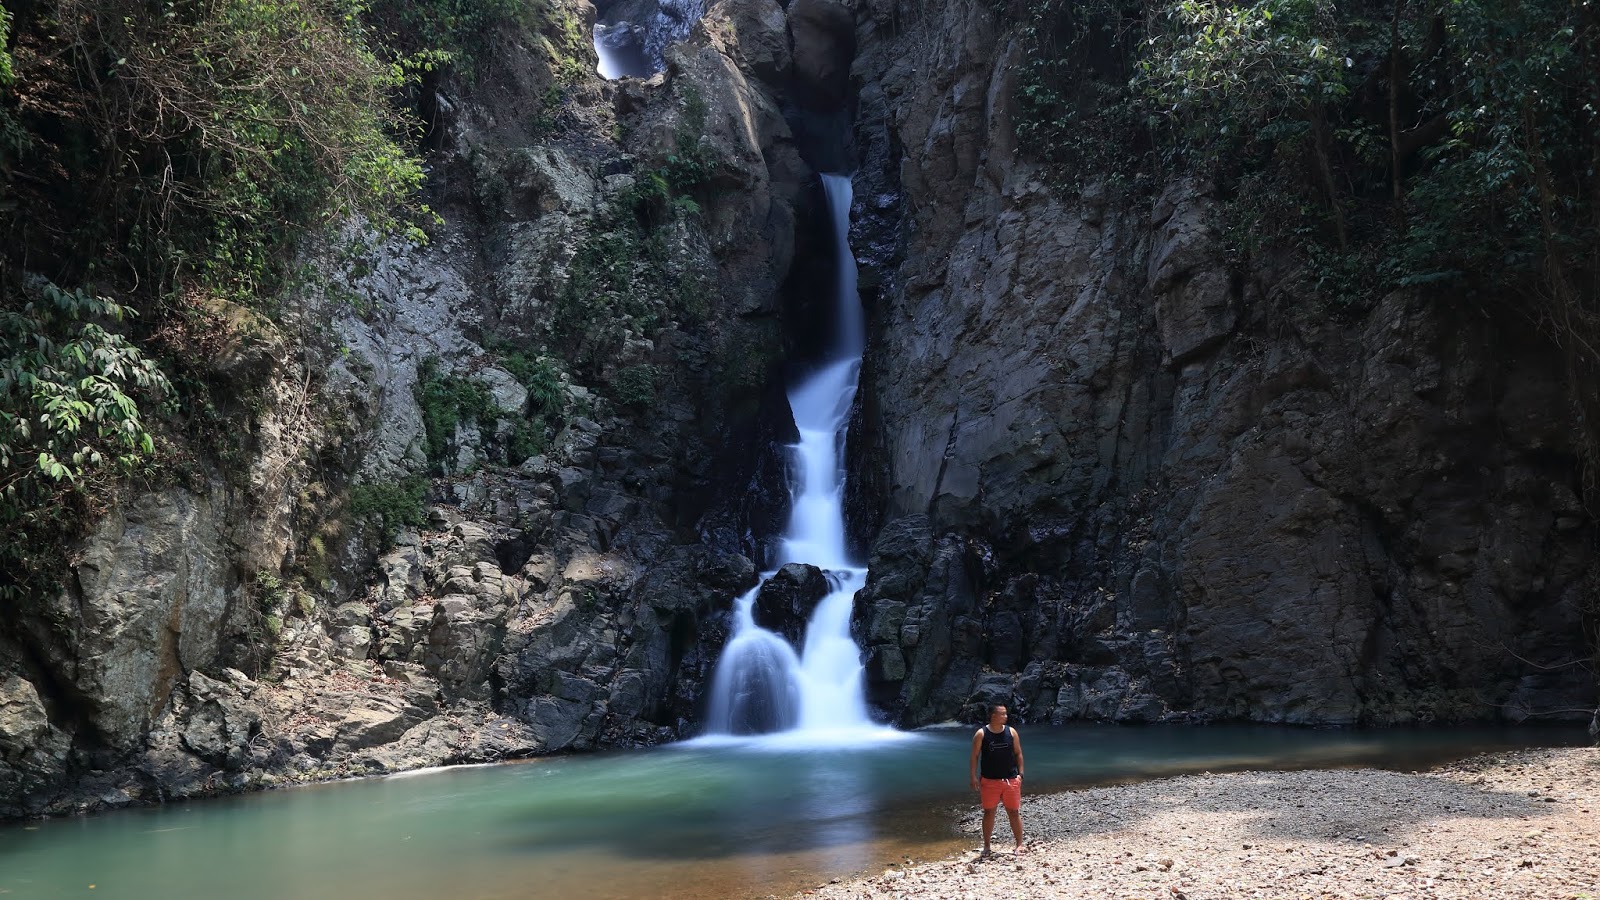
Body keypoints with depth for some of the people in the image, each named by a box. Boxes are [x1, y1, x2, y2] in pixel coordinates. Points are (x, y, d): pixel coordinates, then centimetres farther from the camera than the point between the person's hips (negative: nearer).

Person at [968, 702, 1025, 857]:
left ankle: (1019, 844, 11)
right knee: (989, 812, 5)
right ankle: (986, 846, 15)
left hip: (1011, 779, 2)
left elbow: (1018, 753, 7)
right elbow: (975, 756, -2)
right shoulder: (981, 734, -6)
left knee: (1014, 812, 3)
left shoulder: (1011, 732, 1)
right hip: (989, 780, -1)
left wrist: (1020, 773, 0)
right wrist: (973, 777, -8)